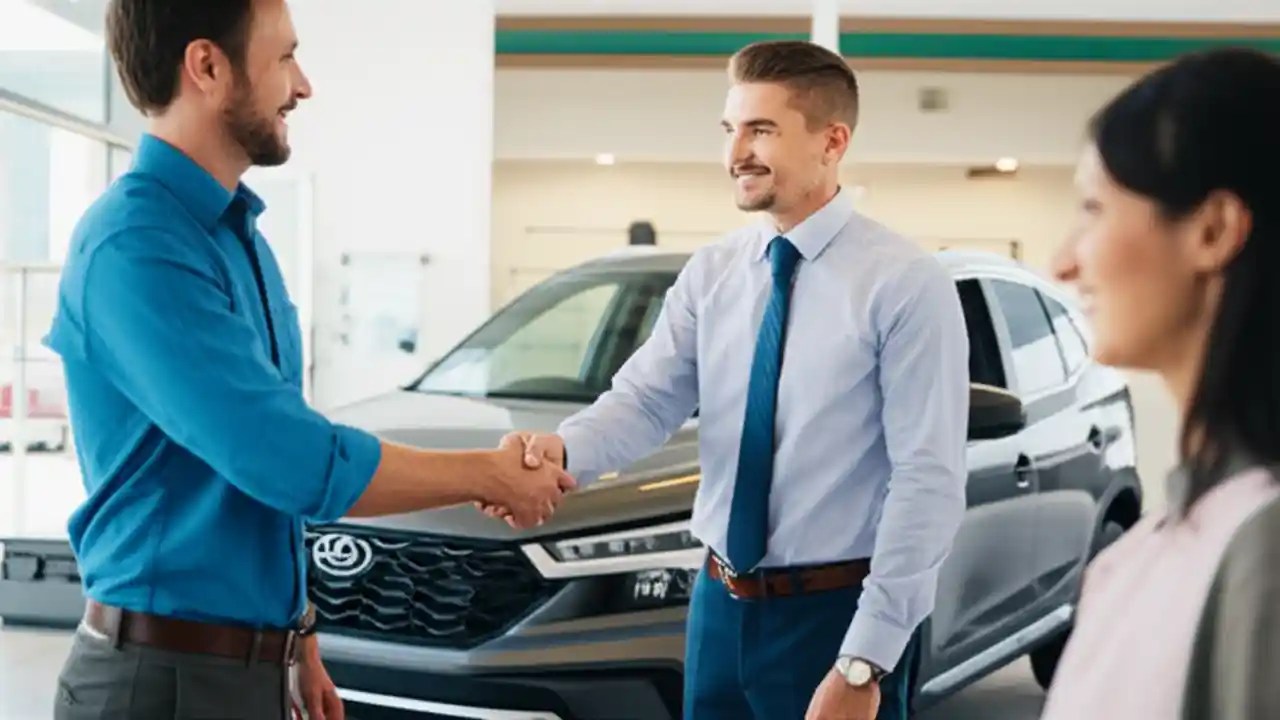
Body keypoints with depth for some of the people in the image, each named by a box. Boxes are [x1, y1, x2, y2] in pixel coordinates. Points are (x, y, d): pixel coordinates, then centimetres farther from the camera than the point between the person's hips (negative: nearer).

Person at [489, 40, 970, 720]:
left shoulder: (905, 283, -12)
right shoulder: (709, 274, 5)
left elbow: (929, 483, -16)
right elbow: (646, 397, -4)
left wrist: (864, 663, -19)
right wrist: (564, 447, -27)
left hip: (836, 615, -5)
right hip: (721, 608, 5)